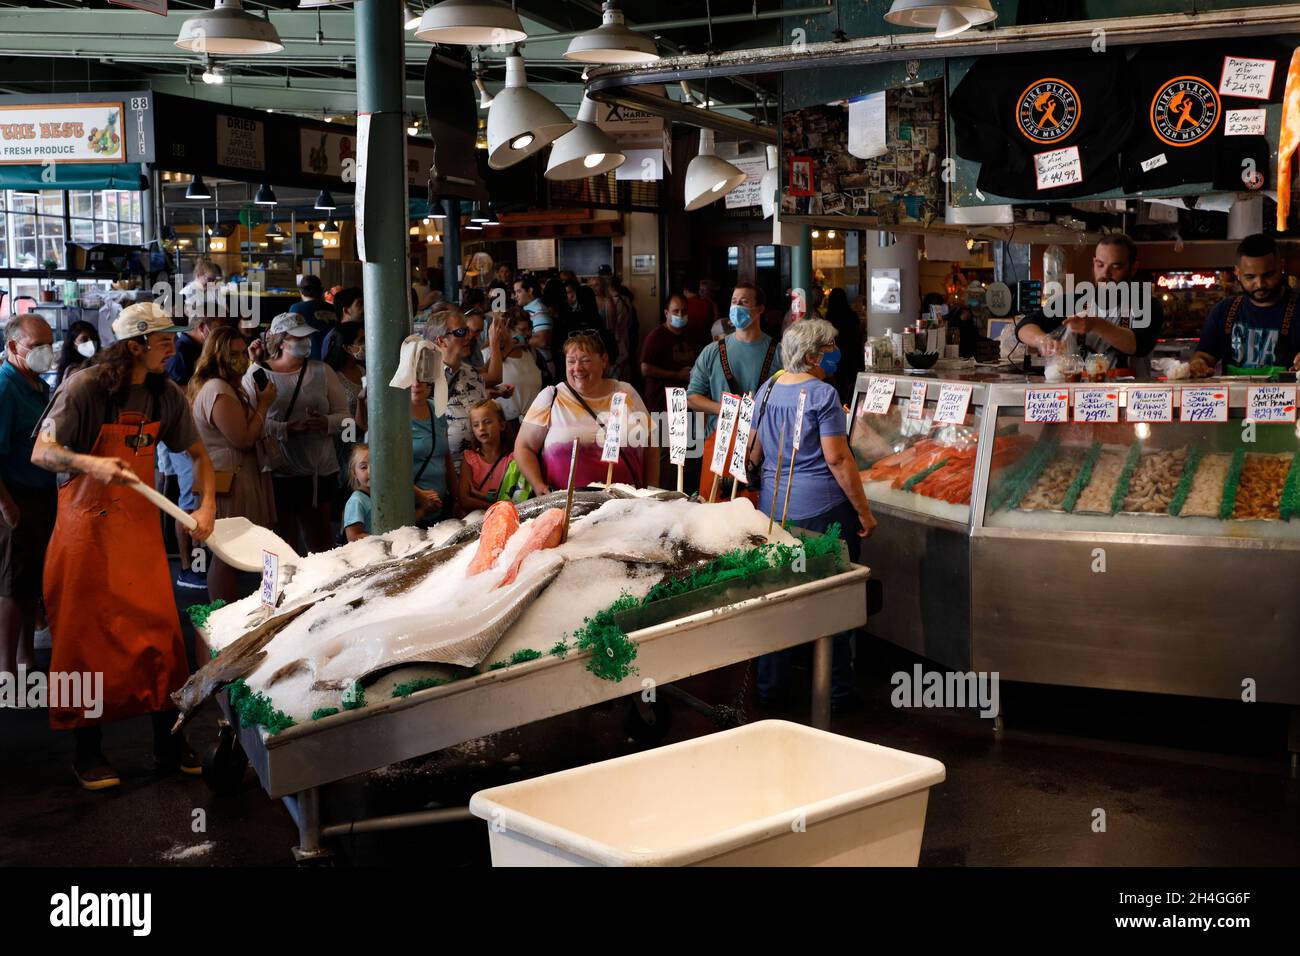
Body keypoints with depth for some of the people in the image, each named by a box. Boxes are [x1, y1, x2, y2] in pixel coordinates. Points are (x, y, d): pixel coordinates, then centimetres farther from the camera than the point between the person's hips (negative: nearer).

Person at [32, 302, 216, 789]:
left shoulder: (166, 394, 2)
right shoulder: (85, 388, -14)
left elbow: (197, 453, 13)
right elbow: (41, 452, -16)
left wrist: (207, 505, -1)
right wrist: (90, 463, -35)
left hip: (141, 525, 5)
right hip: (88, 527, -5)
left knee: (160, 630, 3)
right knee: (88, 638, 2)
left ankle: (168, 740, 14)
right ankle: (88, 750, 13)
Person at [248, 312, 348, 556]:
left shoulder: (322, 371, 7)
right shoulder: (258, 373, -1)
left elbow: (344, 415, 6)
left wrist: (325, 422, -15)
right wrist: (287, 428, -22)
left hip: (319, 472, 2)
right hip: (276, 473, -2)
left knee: (320, 541, 7)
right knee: (284, 542, 7)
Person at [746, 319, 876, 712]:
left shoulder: (768, 388, 7)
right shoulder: (823, 394, -13)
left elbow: (754, 450, 14)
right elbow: (837, 459, -15)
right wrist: (864, 511, -9)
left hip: (773, 506, 7)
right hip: (821, 508, -6)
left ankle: (769, 687, 21)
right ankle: (837, 690, 13)